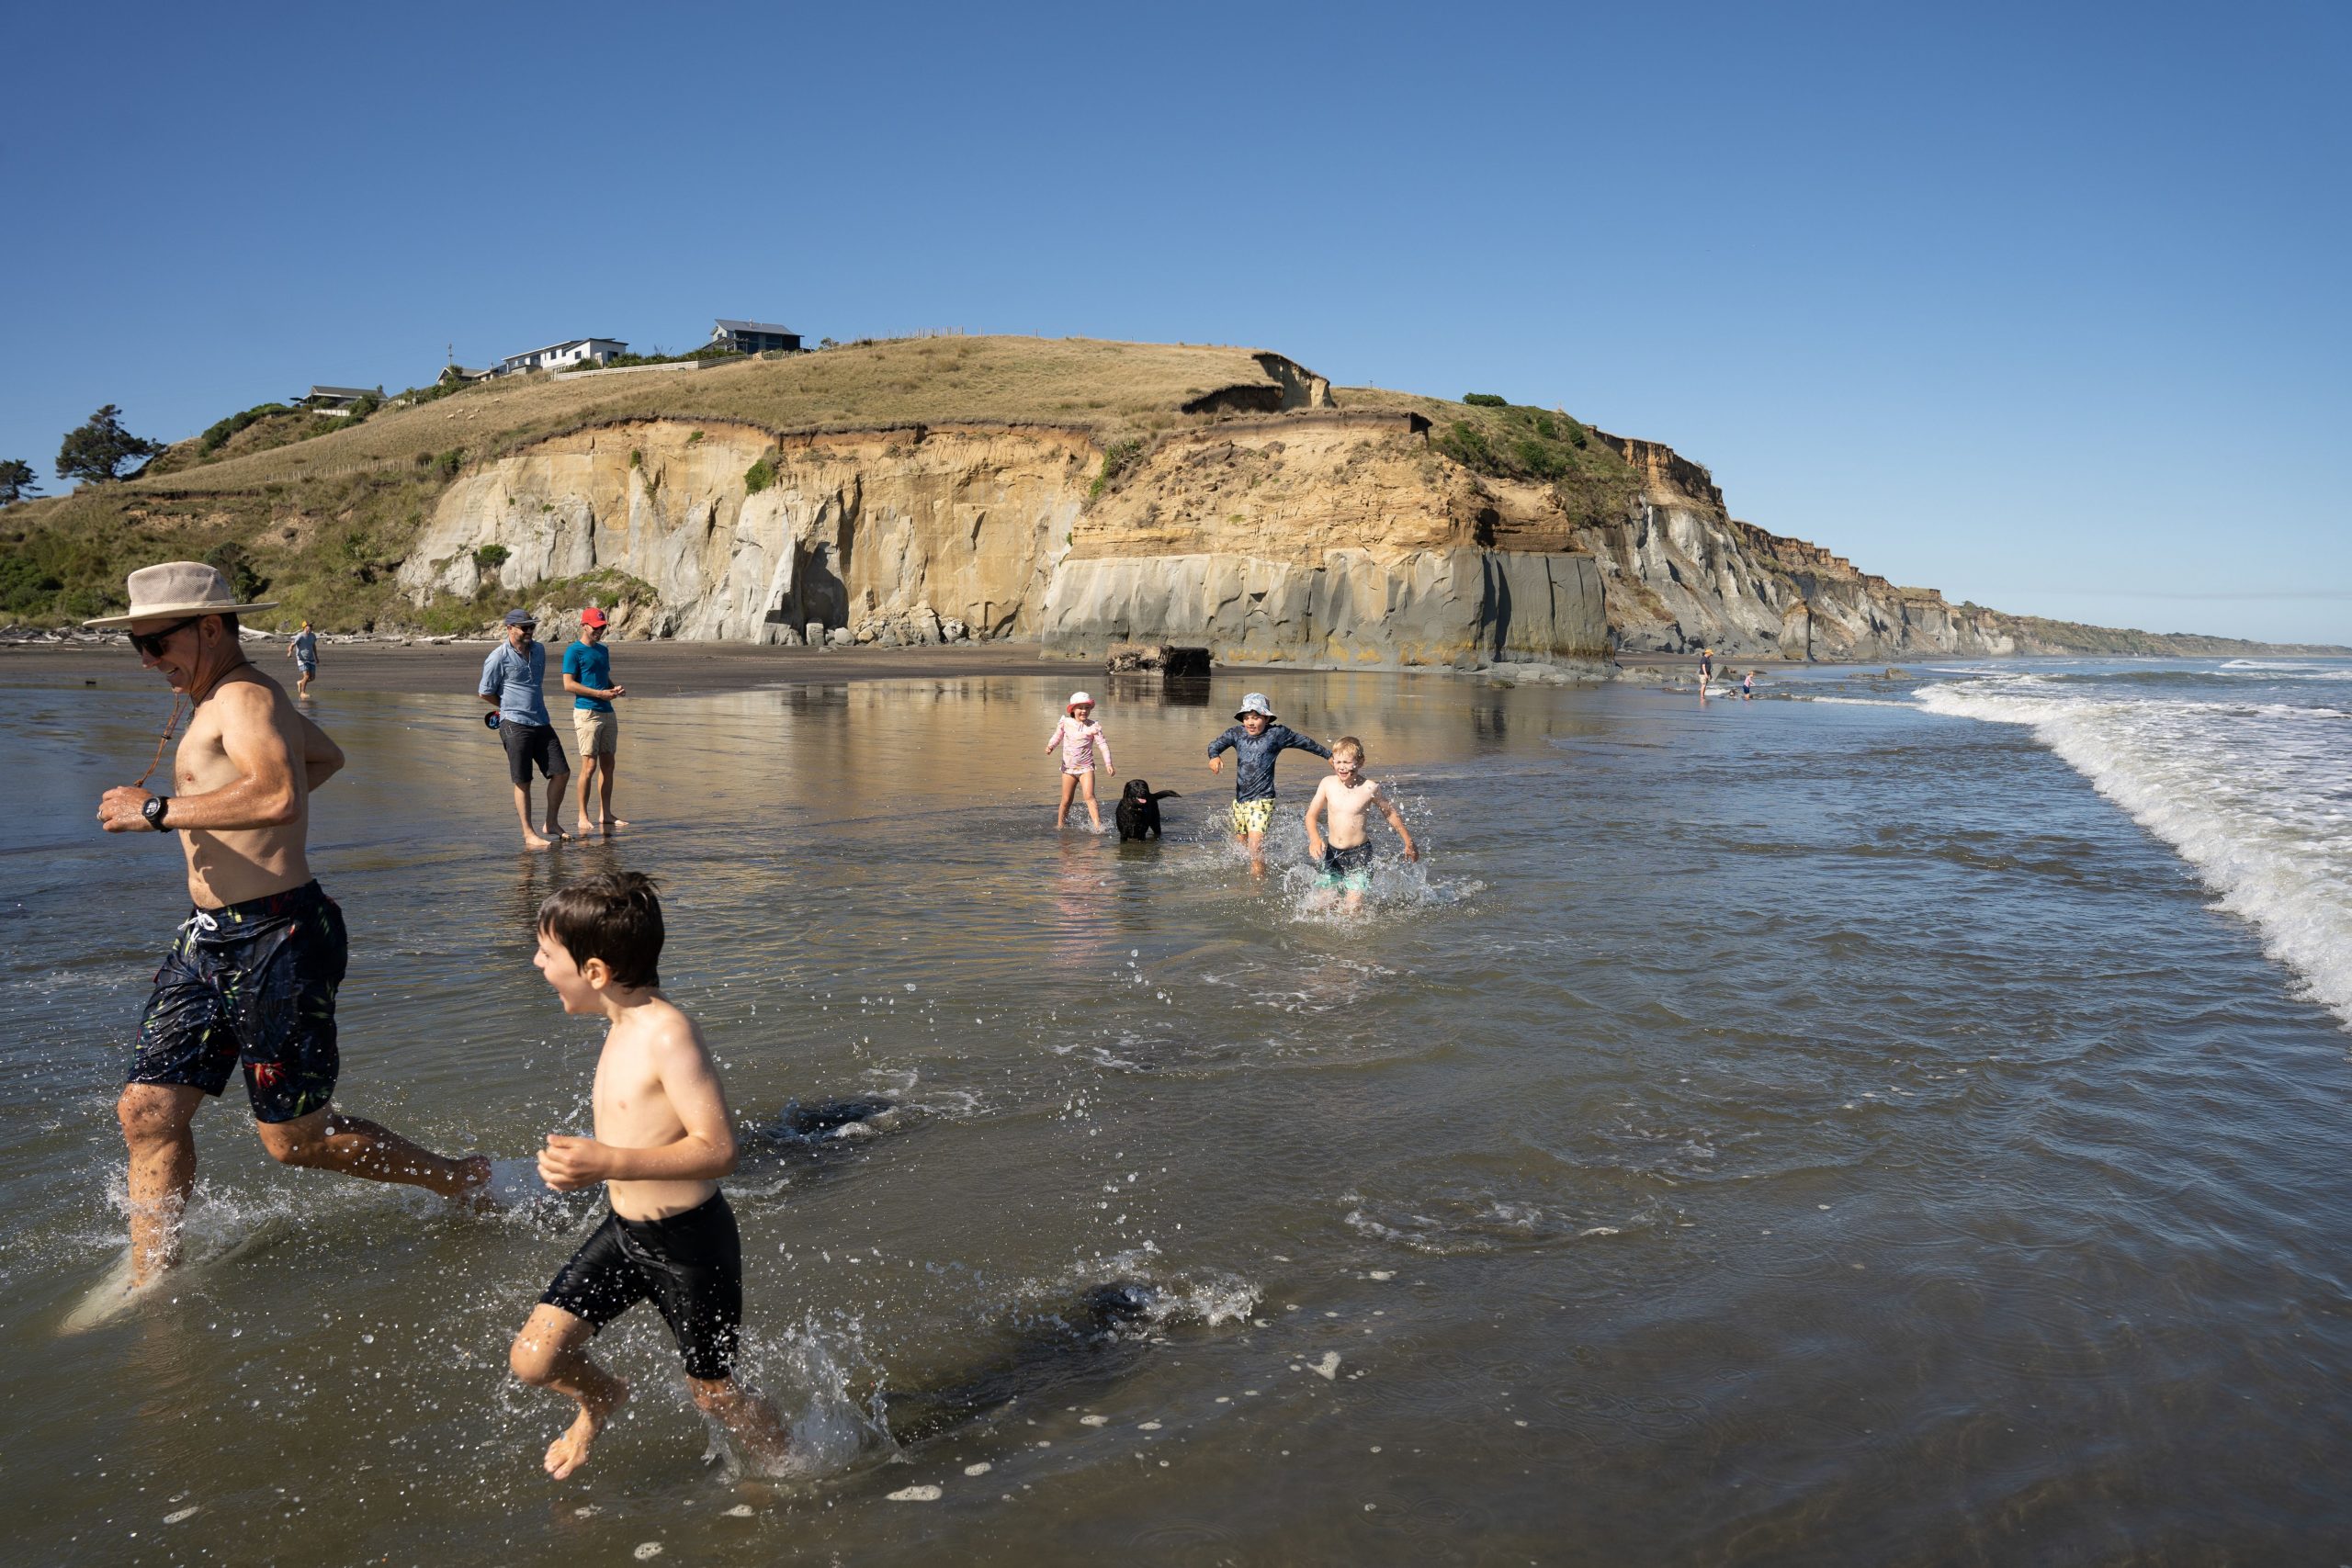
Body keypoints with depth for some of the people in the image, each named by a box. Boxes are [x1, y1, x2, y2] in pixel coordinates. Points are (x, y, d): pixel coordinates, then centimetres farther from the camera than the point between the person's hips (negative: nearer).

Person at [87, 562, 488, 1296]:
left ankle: (463, 1180, 18)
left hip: (277, 941, -10)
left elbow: (279, 796, -36)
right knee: (147, 1110, 7)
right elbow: (326, 756, 35)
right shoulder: (227, 701, 16)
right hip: (209, 938, 10)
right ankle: (151, 1283, 19)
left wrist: (160, 810, -27)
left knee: (292, 1136, 1)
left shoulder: (245, 698, -15)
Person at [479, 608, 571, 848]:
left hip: (542, 722, 6)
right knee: (523, 782, -2)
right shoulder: (498, 657, -8)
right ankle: (528, 835, 5)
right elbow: (485, 693, -1)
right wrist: (510, 707, 11)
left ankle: (552, 823, 17)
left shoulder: (539, 650, 12)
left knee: (561, 772, 2)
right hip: (515, 725, -6)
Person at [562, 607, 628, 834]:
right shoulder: (574, 651, -6)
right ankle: (583, 817, -2)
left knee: (607, 764, 8)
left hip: (607, 712, 8)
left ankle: (605, 814, 14)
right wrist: (599, 693, -16)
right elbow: (568, 684, -12)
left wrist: (615, 689, 5)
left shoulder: (603, 650, 18)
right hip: (586, 711, -8)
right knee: (589, 765, -8)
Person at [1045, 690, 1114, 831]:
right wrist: (1050, 746, -6)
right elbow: (1057, 737, 15)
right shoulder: (1065, 723, 1)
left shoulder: (1093, 726, -6)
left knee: (1089, 796, -19)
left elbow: (1103, 745, -6)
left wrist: (1108, 764, -15)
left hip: (1086, 767, -2)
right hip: (1068, 767, 2)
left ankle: (1098, 826, -25)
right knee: (1066, 800, 8)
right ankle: (1059, 825, 25)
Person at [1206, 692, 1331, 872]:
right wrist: (1214, 756, -31)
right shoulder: (1237, 732, 4)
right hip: (1239, 800, 5)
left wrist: (1330, 755, 17)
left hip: (1262, 800, -5)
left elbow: (1306, 743, 8)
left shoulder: (1277, 733, -4)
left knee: (1255, 846, -19)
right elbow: (1216, 744, -7)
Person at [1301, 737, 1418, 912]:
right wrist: (1314, 838, -16)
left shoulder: (1369, 788, -10)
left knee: (1353, 908, -12)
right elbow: (1311, 815, 4)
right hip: (1333, 853, 3)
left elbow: (1391, 813, 5)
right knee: (1322, 903, 4)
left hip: (1359, 854, -3)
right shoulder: (1327, 784, -3)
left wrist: (1408, 843, 13)